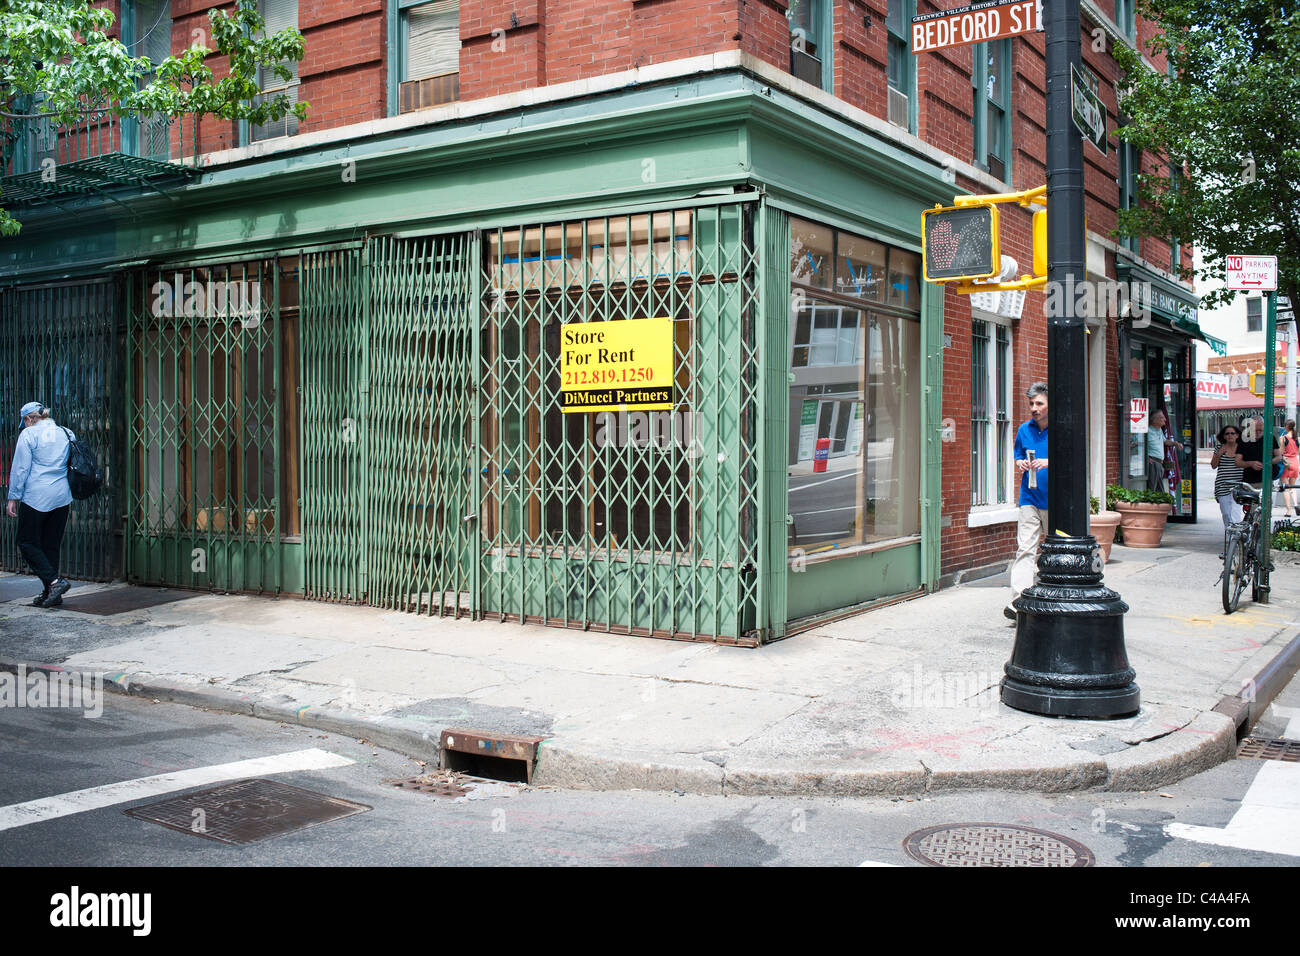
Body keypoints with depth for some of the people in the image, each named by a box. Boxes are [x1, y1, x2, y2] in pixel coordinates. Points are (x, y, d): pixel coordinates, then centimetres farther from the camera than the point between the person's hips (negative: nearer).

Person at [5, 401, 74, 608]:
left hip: (36, 497, -6)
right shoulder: (67, 434, 11)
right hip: (62, 497, 6)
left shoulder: (29, 434, -6)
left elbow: (20, 469, -7)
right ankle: (51, 594, 10)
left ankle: (54, 581, -13)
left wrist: (13, 498, -2)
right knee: (52, 545, 11)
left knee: (27, 543, 3)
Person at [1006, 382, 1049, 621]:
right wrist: (1021, 464, -4)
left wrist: (1049, 463, -21)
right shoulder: (1024, 430, 8)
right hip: (1030, 498, 2)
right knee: (1025, 548, -10)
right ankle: (1018, 600, -19)